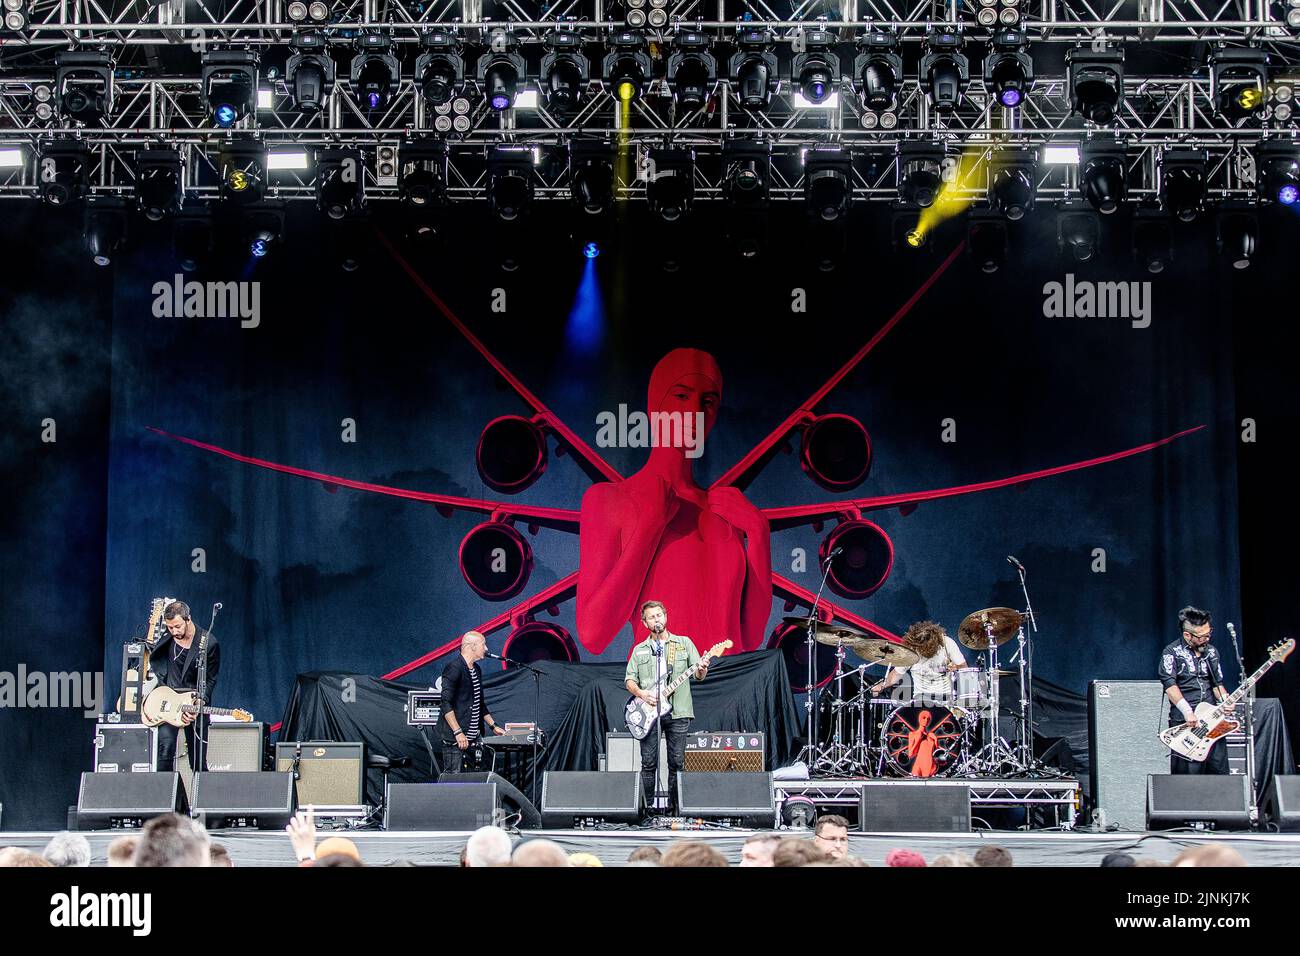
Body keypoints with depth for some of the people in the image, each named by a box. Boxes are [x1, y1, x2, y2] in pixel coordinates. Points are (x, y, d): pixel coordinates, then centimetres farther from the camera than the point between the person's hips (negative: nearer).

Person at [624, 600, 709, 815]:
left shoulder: (684, 643, 11)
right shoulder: (640, 650, 15)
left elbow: (698, 674, 7)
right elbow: (629, 680, 12)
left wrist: (701, 670, -17)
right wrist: (641, 694, -8)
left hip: (677, 711, -1)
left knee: (677, 763, -1)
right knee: (649, 763, -3)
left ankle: (674, 808, 5)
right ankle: (649, 807, 3)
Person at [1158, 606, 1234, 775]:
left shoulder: (1211, 652, 16)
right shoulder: (1172, 652, -2)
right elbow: (1169, 685, -13)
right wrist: (1187, 712, -21)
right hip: (1183, 723, -5)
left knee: (1220, 770, 0)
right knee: (1190, 772, -9)